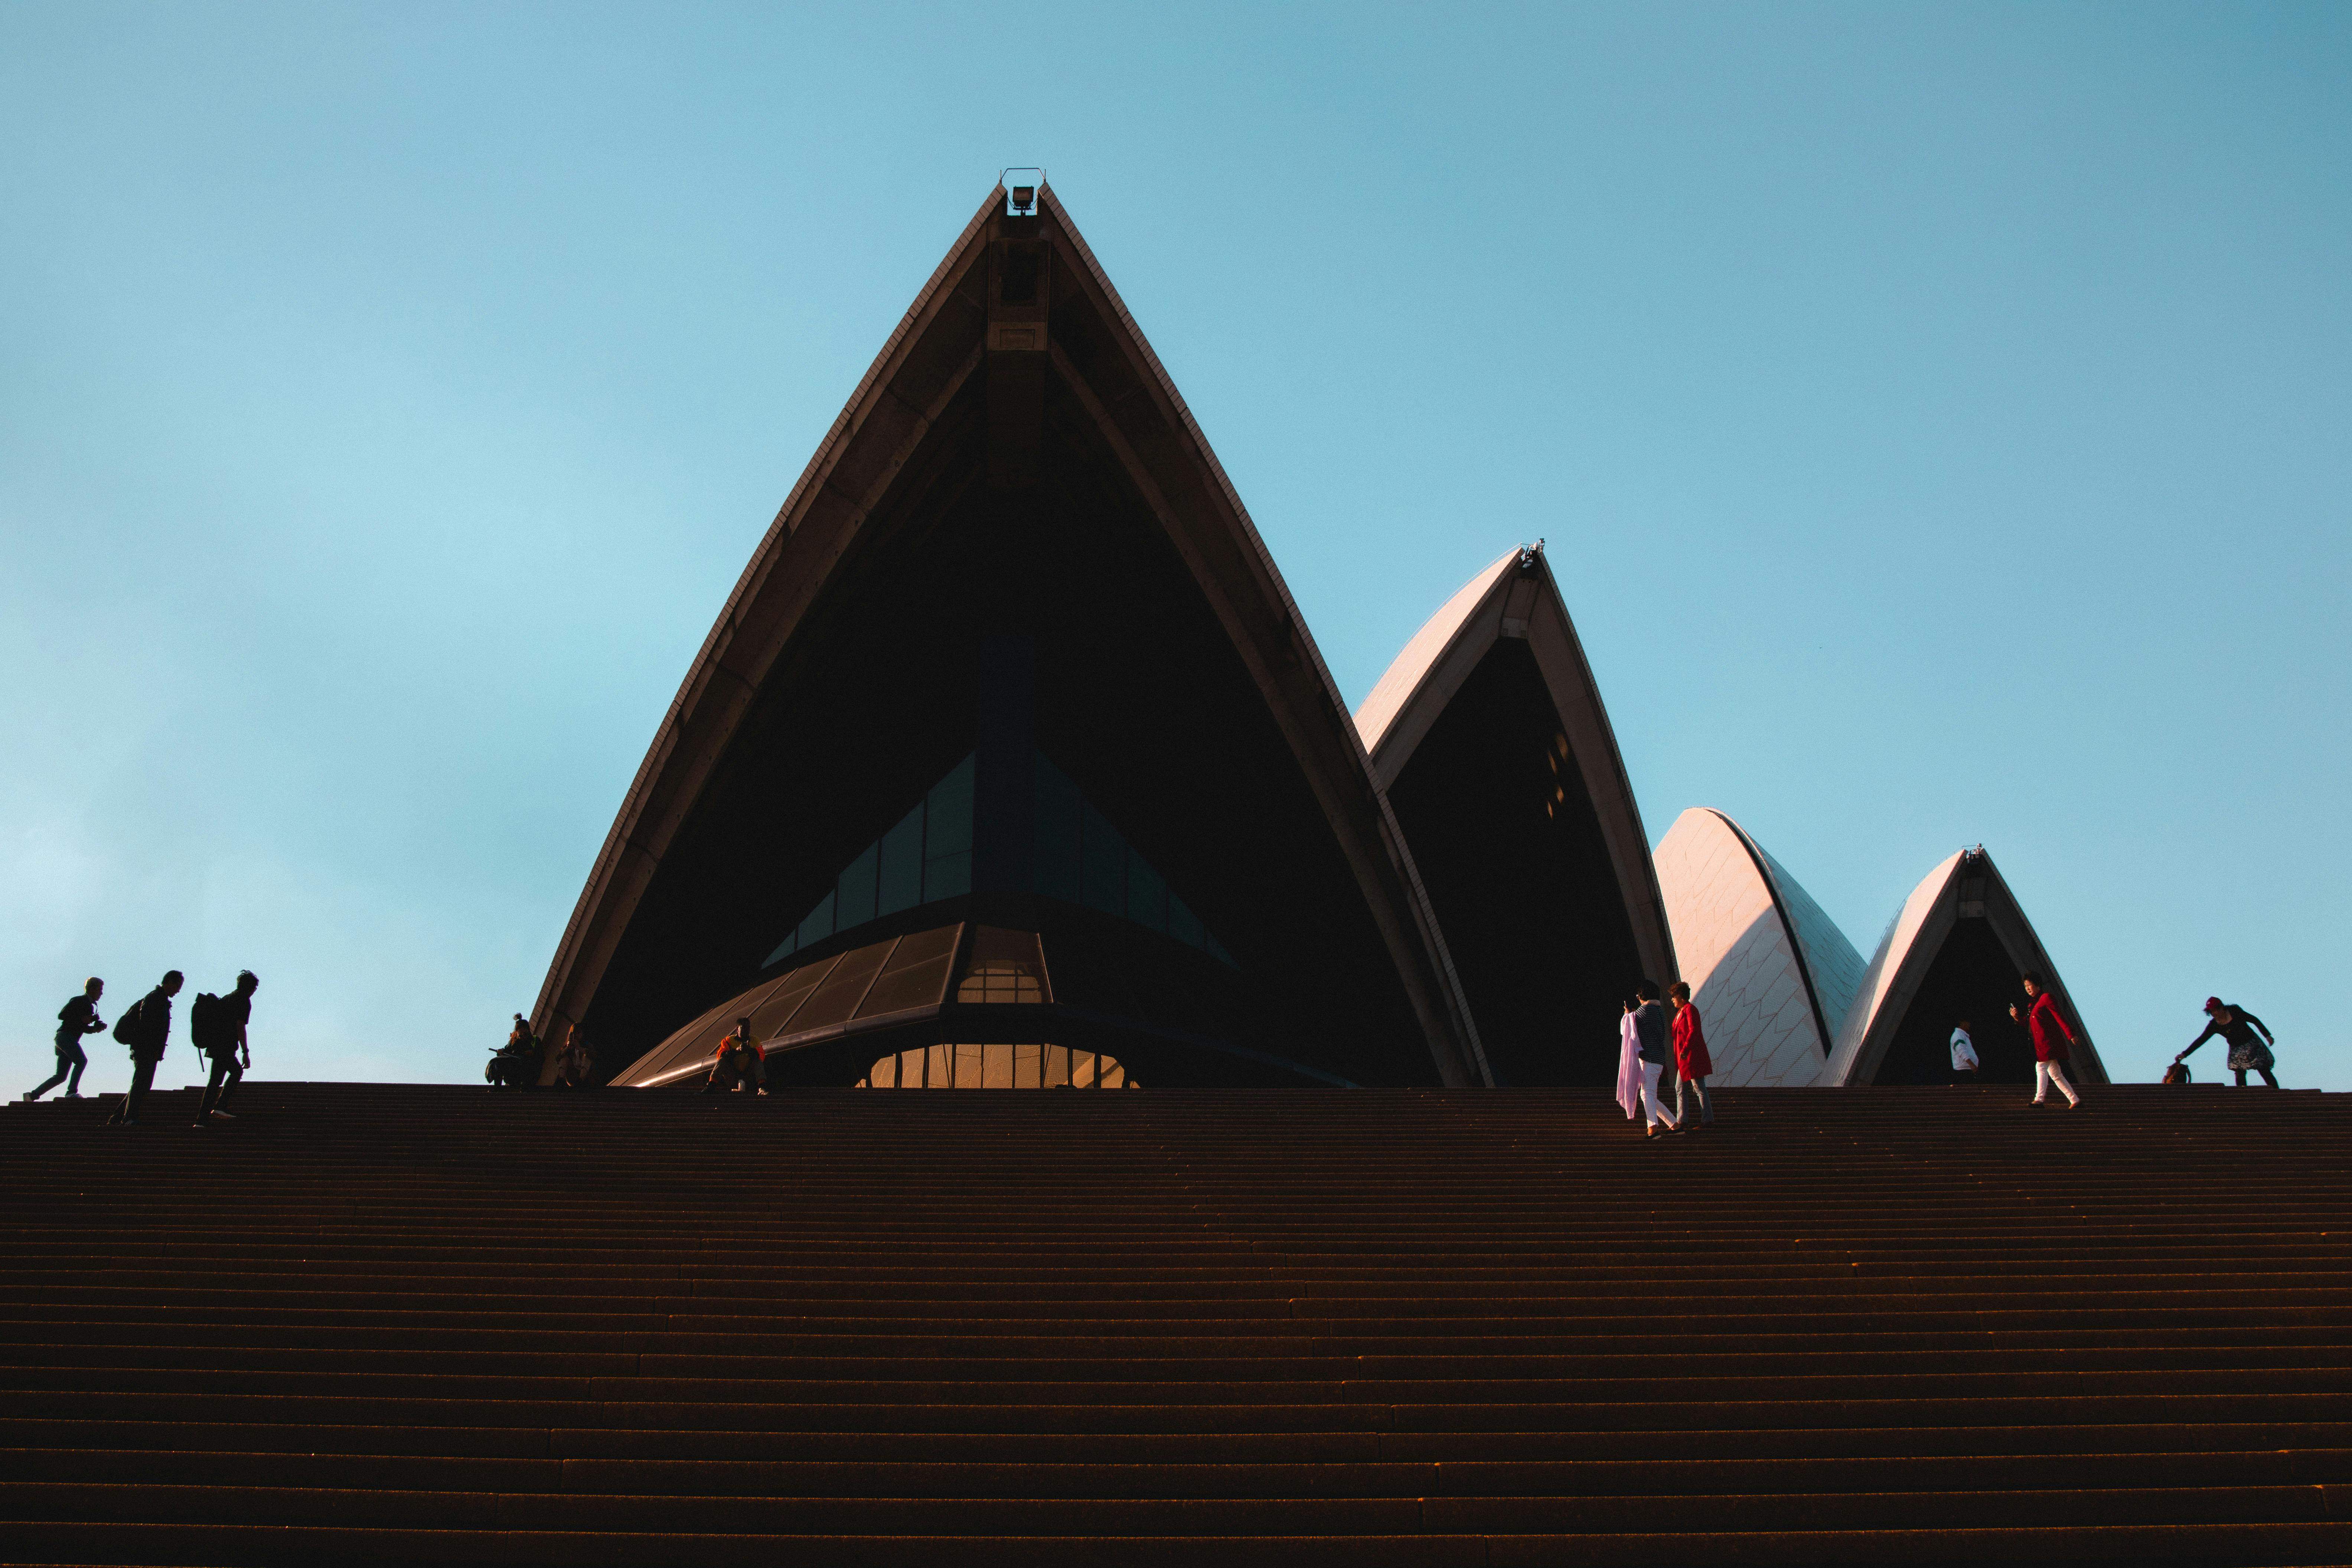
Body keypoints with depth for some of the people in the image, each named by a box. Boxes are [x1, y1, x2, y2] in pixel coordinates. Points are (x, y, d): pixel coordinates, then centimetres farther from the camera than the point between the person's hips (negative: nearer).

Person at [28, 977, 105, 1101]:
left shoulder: (90, 1006, 20)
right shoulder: (78, 1001, -5)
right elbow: (61, 1015, -13)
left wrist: (96, 1028, 5)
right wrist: (81, 1019, -17)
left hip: (71, 1039, 9)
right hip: (65, 1036, -9)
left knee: (61, 1077, 6)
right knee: (81, 1061, -25)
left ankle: (33, 1095, 10)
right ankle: (72, 1092, -28)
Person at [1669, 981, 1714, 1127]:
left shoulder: (1690, 1010, -10)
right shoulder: (1680, 1012, 18)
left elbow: (1694, 1031, -21)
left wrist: (1685, 1050, -27)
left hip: (1692, 1056, -10)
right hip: (1684, 1058, 10)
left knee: (1699, 1089, -7)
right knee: (1680, 1089, 11)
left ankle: (1708, 1120, -4)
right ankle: (1682, 1121, 14)